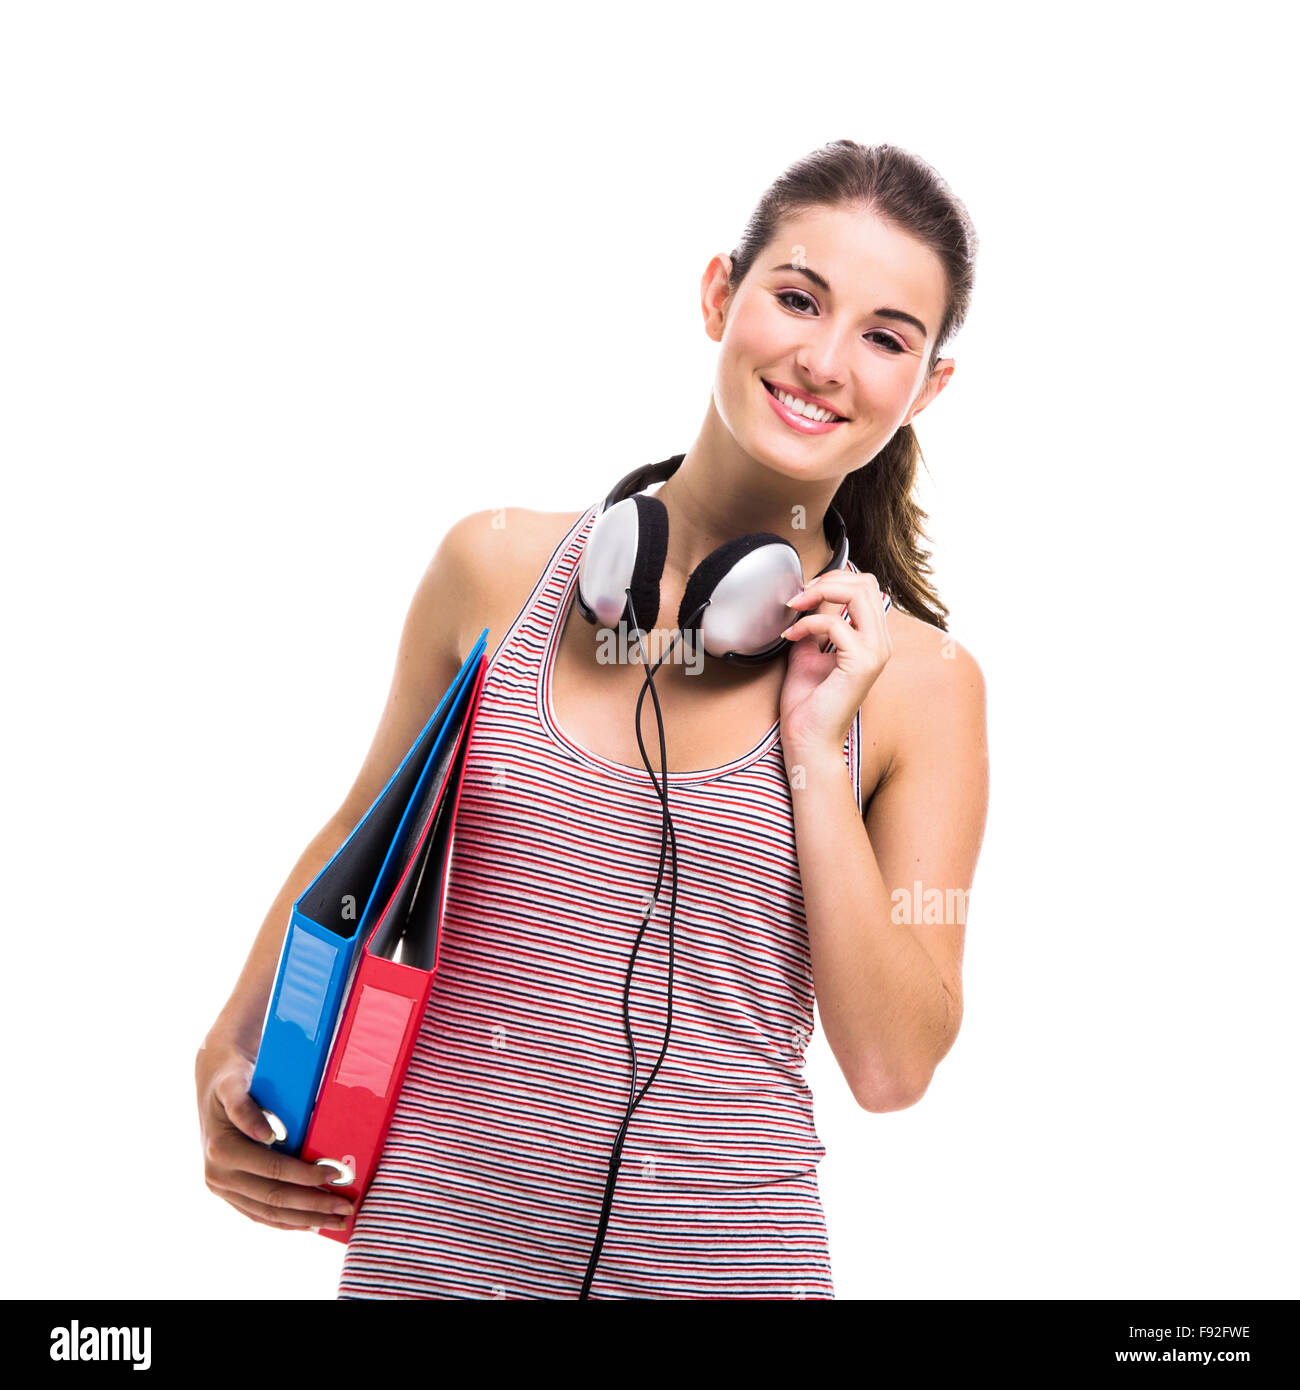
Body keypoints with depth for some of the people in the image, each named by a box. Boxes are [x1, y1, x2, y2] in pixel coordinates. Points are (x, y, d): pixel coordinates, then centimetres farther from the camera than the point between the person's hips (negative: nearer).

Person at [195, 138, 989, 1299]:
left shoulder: (920, 682, -6)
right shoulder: (501, 568, -3)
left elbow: (893, 1067, -8)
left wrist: (816, 757, -14)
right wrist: (231, 1053, 6)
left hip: (719, 1264, -1)